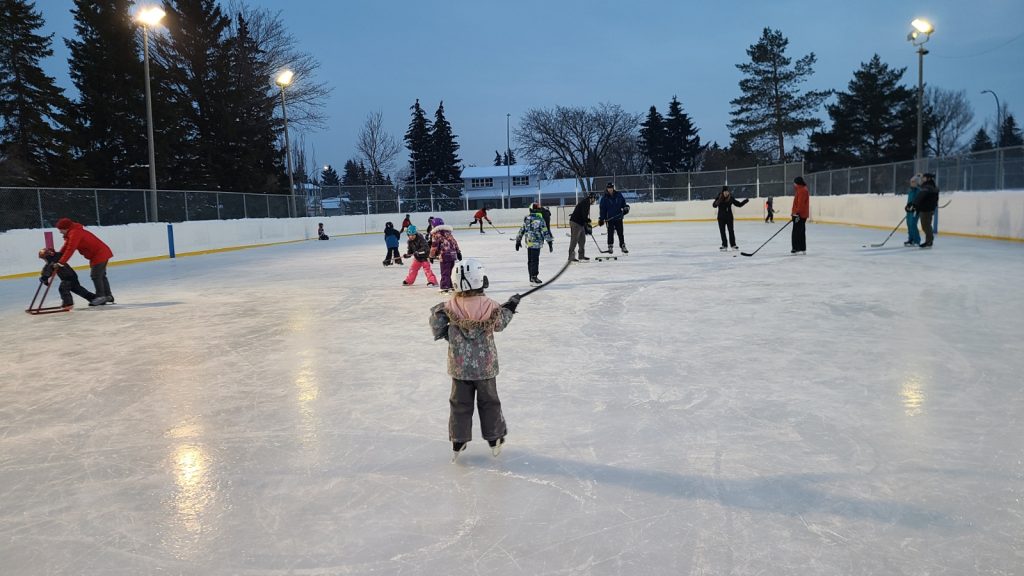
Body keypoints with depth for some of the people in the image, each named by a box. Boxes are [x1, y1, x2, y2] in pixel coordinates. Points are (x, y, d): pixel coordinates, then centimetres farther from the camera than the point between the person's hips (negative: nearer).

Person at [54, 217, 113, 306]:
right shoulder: (72, 233, 16)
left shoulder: (74, 233, -18)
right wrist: (58, 256, 6)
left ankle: (101, 296, -2)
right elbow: (66, 247, 16)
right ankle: (108, 295, 22)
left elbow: (70, 249, -25)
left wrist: (61, 262, -27)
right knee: (101, 275, 16)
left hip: (99, 255, -11)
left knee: (96, 276, -7)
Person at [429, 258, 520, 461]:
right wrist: (509, 308, 18)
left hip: (460, 365, 1)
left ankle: (458, 442, 18)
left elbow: (436, 320, -3)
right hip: (485, 364, -1)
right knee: (489, 401, 15)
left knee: (460, 402, 13)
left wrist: (444, 334, 13)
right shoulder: (489, 306, -14)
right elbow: (499, 324, 3)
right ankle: (494, 440, 26)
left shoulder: (451, 306, -12)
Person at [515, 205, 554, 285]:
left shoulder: (526, 219, 9)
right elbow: (545, 231, -10)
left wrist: (518, 240, 23)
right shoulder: (540, 219, -9)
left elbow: (522, 230, 15)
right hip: (536, 243, -7)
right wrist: (550, 242, -6)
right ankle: (534, 277, -8)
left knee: (530, 260, 12)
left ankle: (531, 277, 20)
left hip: (528, 243, 7)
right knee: (535, 260, -6)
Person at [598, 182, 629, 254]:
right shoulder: (604, 198, -3)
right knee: (610, 233, -1)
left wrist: (625, 208, -4)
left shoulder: (618, 195, 2)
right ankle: (610, 247, 9)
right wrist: (601, 219, -6)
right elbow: (602, 209, -3)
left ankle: (623, 246, 13)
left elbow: (623, 202, 15)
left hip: (618, 218, 2)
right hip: (609, 218, -2)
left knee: (620, 233, 6)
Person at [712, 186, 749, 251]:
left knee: (731, 231, 0)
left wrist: (746, 201, -8)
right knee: (722, 231, 4)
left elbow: (739, 204, 4)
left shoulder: (731, 198, -3)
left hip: (729, 217, 0)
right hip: (721, 217, 0)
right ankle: (724, 245, 13)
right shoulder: (719, 198, -7)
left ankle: (733, 245, 8)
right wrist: (716, 203, -33)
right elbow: (714, 205, -12)